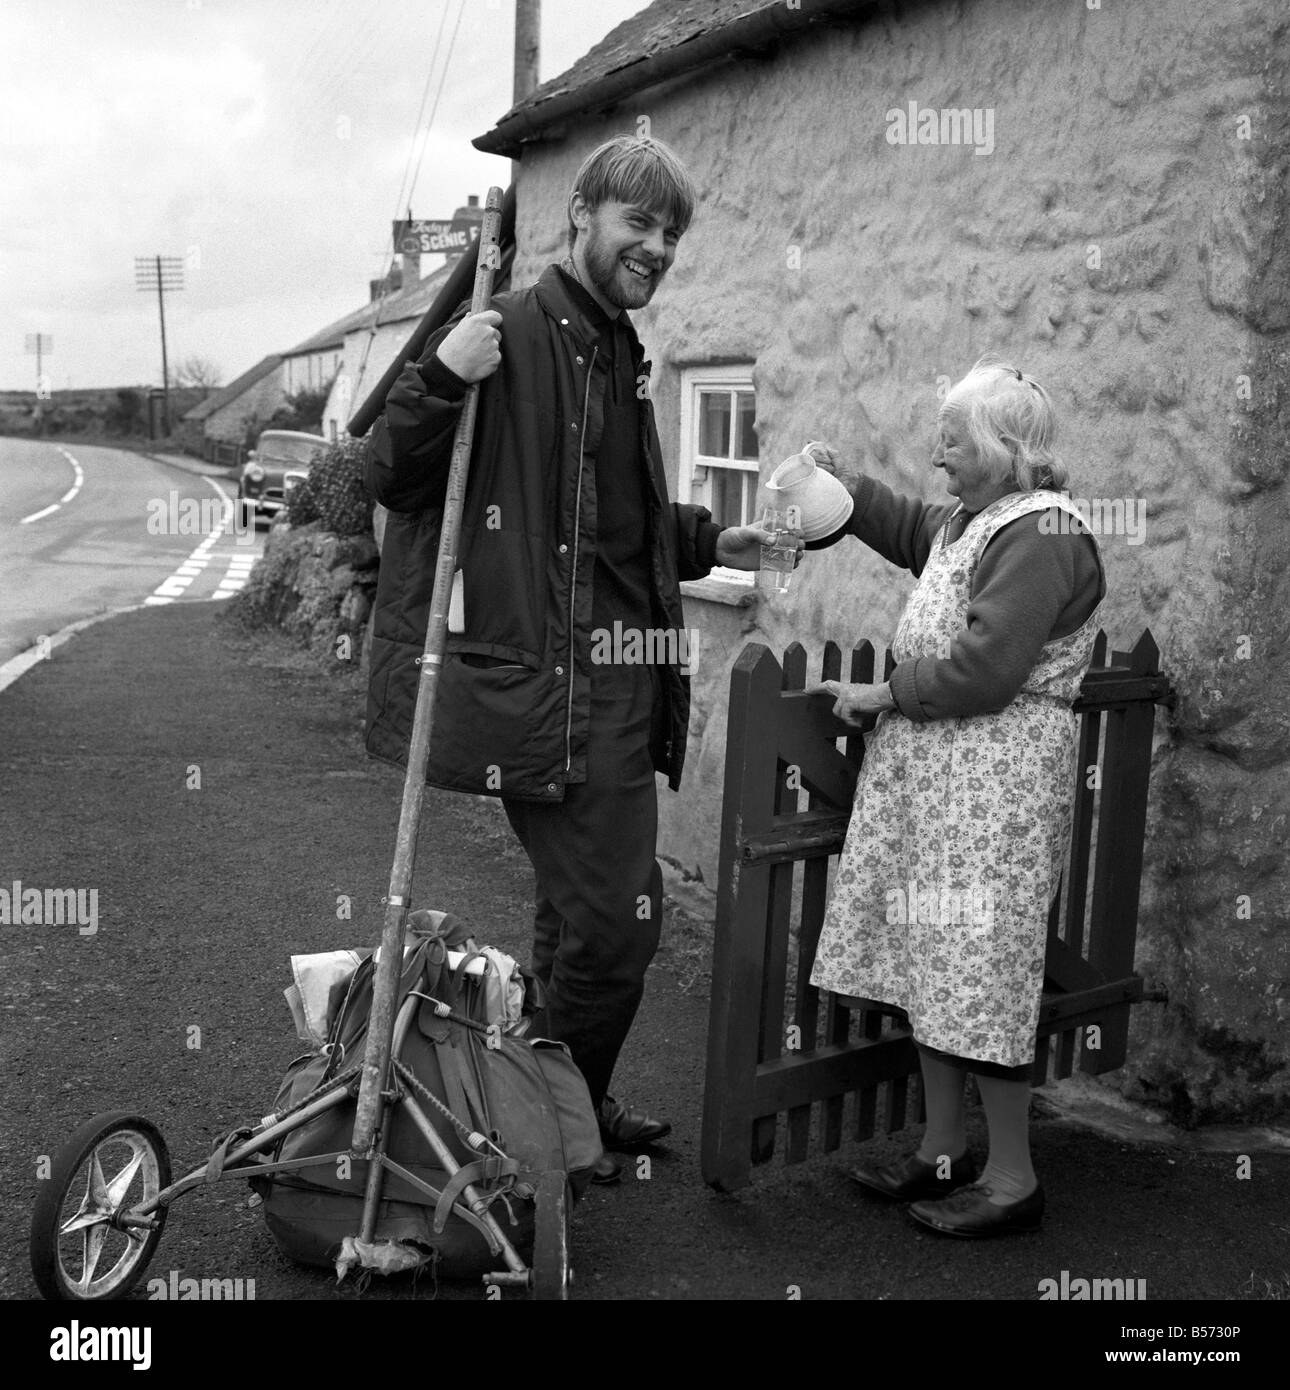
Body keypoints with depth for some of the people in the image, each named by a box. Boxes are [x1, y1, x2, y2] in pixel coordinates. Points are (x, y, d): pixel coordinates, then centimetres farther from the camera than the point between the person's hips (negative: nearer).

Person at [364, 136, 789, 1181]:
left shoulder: (620, 352, 17)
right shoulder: (511, 334, -12)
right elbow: (388, 477, -15)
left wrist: (708, 539, 21)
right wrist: (442, 380, -30)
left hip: (617, 682, 10)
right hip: (552, 685, -10)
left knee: (584, 915, 21)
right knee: (614, 920, -2)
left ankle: (577, 1107, 39)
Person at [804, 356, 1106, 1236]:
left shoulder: (1041, 536, -16)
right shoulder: (971, 521, 14)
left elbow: (983, 669, -23)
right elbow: (911, 529, 36)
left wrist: (884, 695, -11)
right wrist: (843, 486, 22)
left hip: (996, 787, -10)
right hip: (933, 775, 10)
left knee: (981, 973, -3)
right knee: (931, 962, 13)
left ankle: (1014, 1181, 12)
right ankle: (944, 1152, 26)